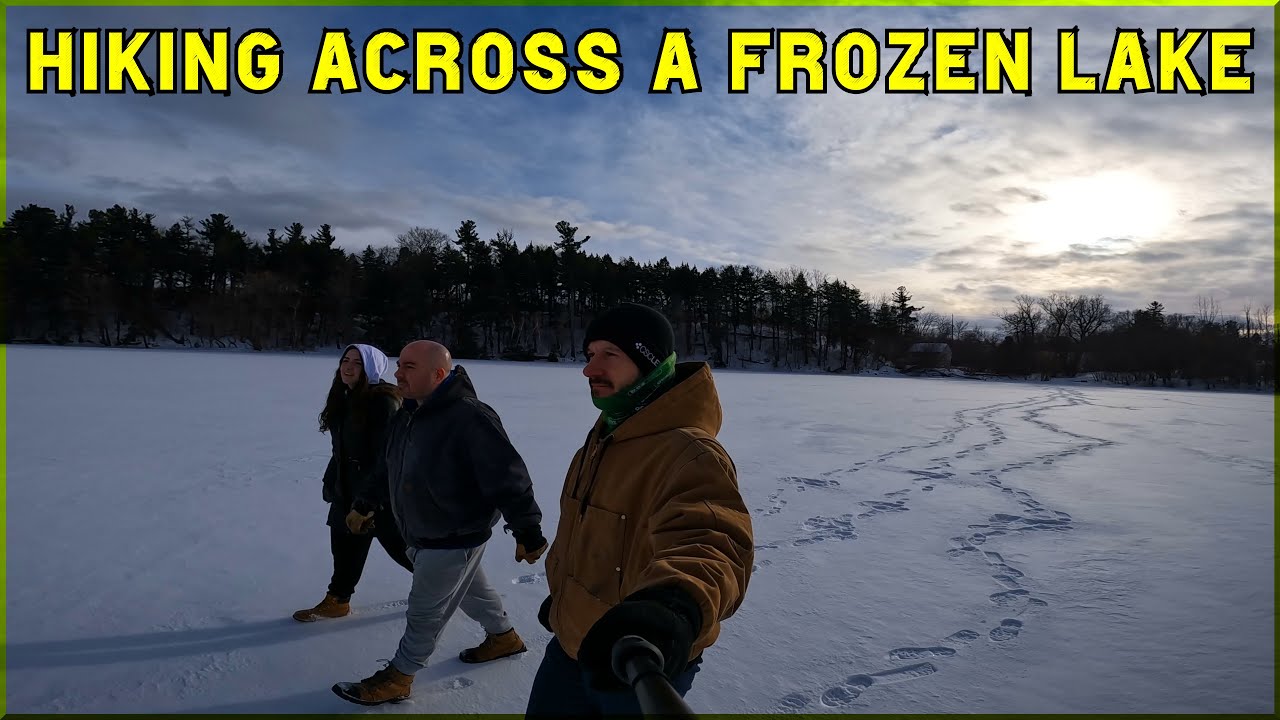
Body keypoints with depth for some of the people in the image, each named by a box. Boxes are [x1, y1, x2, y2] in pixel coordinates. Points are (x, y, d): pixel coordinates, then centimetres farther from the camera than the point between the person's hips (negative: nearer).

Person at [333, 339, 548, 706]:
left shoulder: (470, 418, -30)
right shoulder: (408, 415, -1)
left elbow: (508, 477, -28)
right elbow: (390, 467, 15)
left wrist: (527, 531, -24)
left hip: (454, 540, -9)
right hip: (423, 533, 9)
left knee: (425, 611, 6)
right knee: (471, 588, 26)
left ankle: (397, 678, 26)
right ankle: (504, 636, 48)